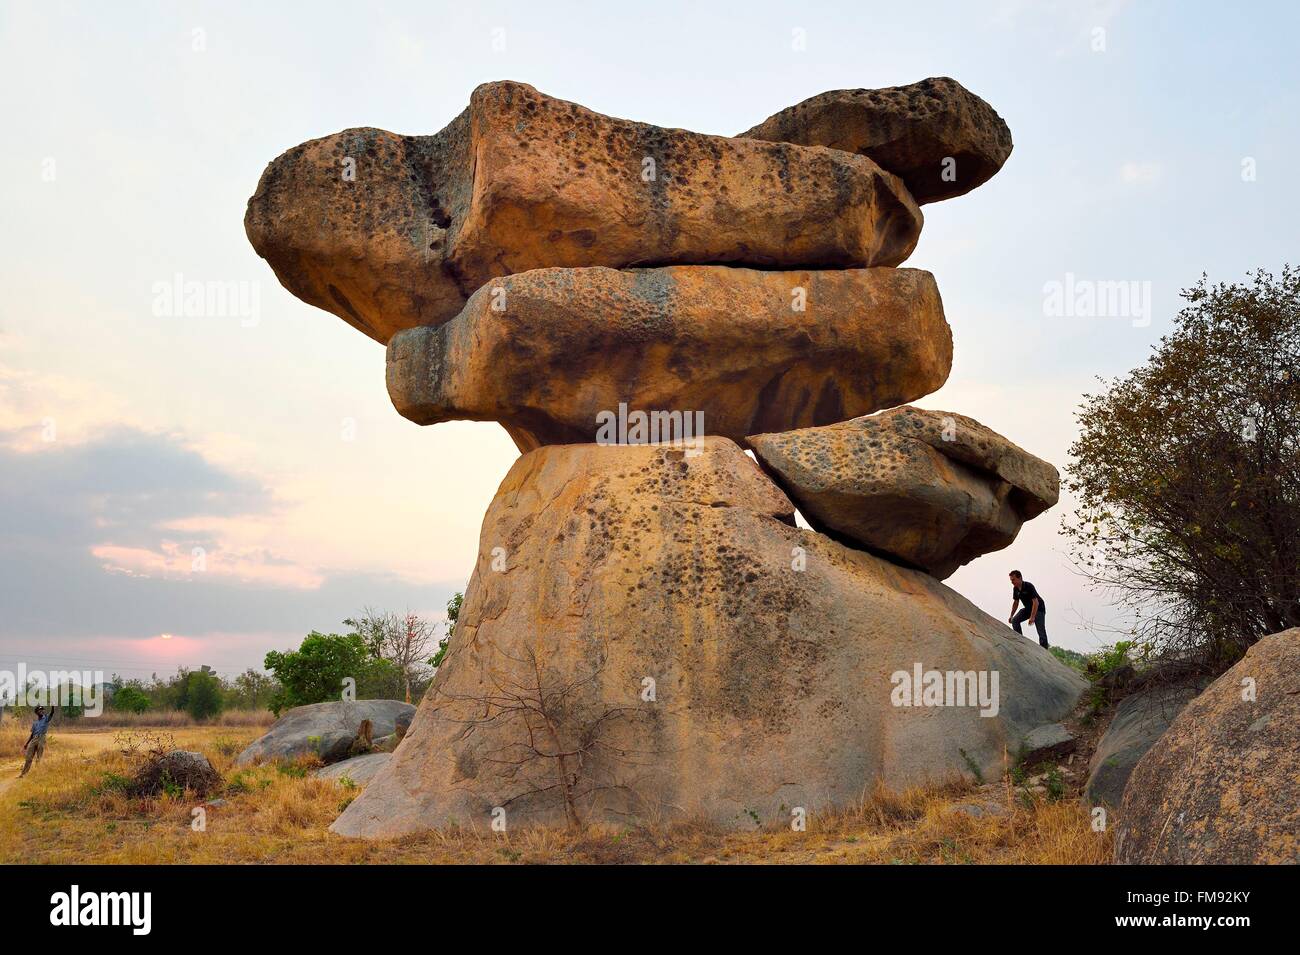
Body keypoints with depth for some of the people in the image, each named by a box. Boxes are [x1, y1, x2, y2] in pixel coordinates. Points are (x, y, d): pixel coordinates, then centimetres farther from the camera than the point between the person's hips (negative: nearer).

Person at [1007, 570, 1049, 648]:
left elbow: (1036, 602, -30)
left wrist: (1032, 617, -35)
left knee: (1041, 630, -14)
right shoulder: (1015, 589, -5)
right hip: (1027, 608, 7)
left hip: (1038, 609, -7)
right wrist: (1011, 616, 3)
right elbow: (1015, 602, 8)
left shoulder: (1029, 586, -27)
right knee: (1014, 620, -13)